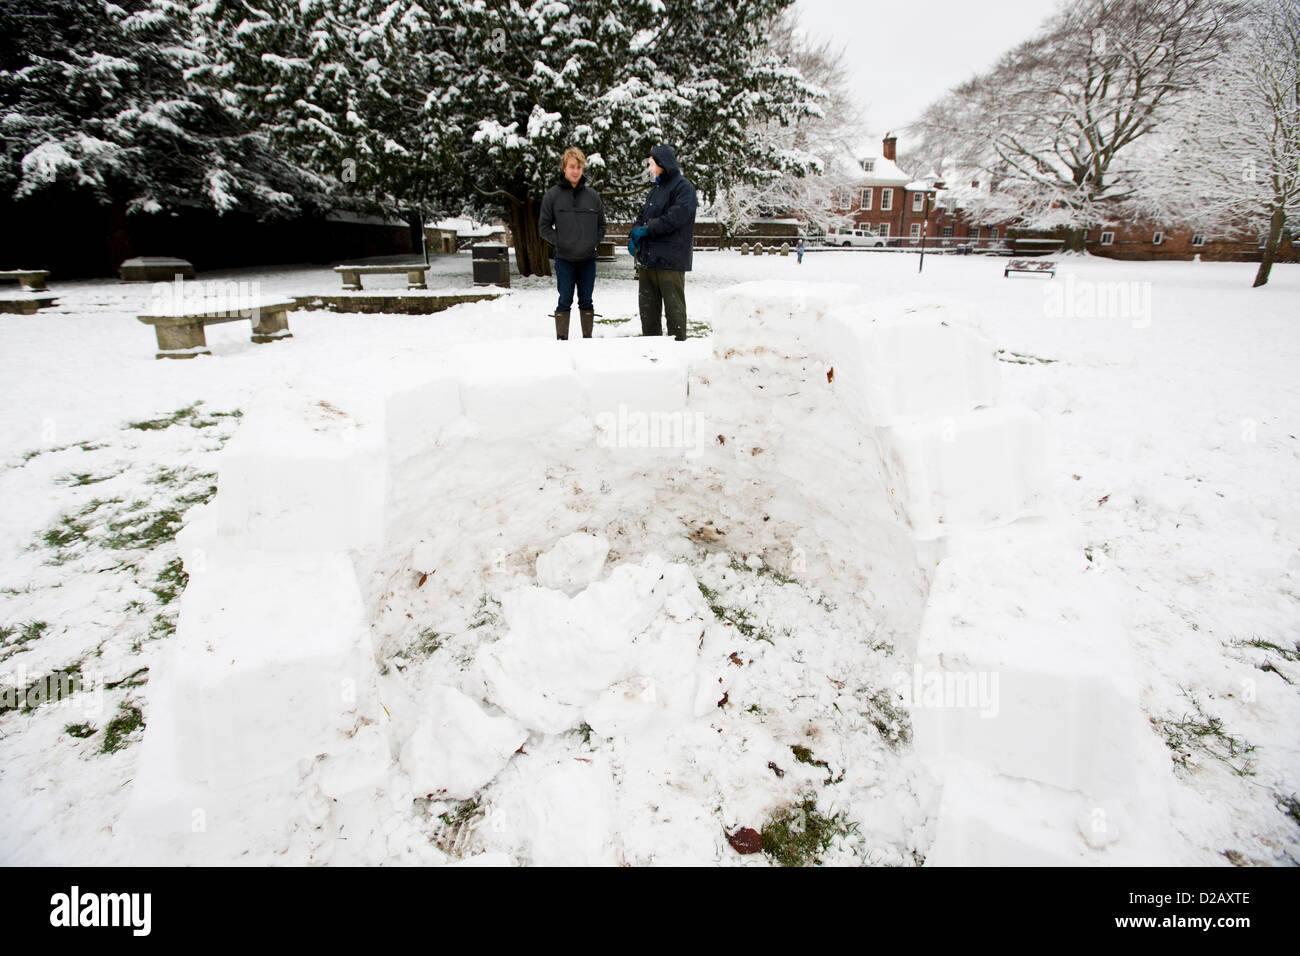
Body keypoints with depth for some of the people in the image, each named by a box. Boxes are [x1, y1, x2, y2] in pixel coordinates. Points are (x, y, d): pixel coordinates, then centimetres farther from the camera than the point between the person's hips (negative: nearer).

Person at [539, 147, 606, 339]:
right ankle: (562, 339, 7)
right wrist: (558, 242, -9)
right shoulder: (552, 195, -2)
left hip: (588, 258, 2)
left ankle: (587, 338, 17)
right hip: (564, 259, -2)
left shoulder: (592, 195, 5)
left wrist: (595, 242, -1)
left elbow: (601, 224, 13)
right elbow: (544, 225, 1)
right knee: (565, 301, 0)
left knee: (586, 301, 9)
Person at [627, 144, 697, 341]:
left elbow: (676, 217, -17)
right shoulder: (655, 189, 22)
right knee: (648, 306, 11)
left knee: (674, 306, -3)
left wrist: (646, 229, -14)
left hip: (670, 259, -8)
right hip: (647, 258, 8)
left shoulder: (683, 186, -5)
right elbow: (642, 215, 23)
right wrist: (634, 235, 2)